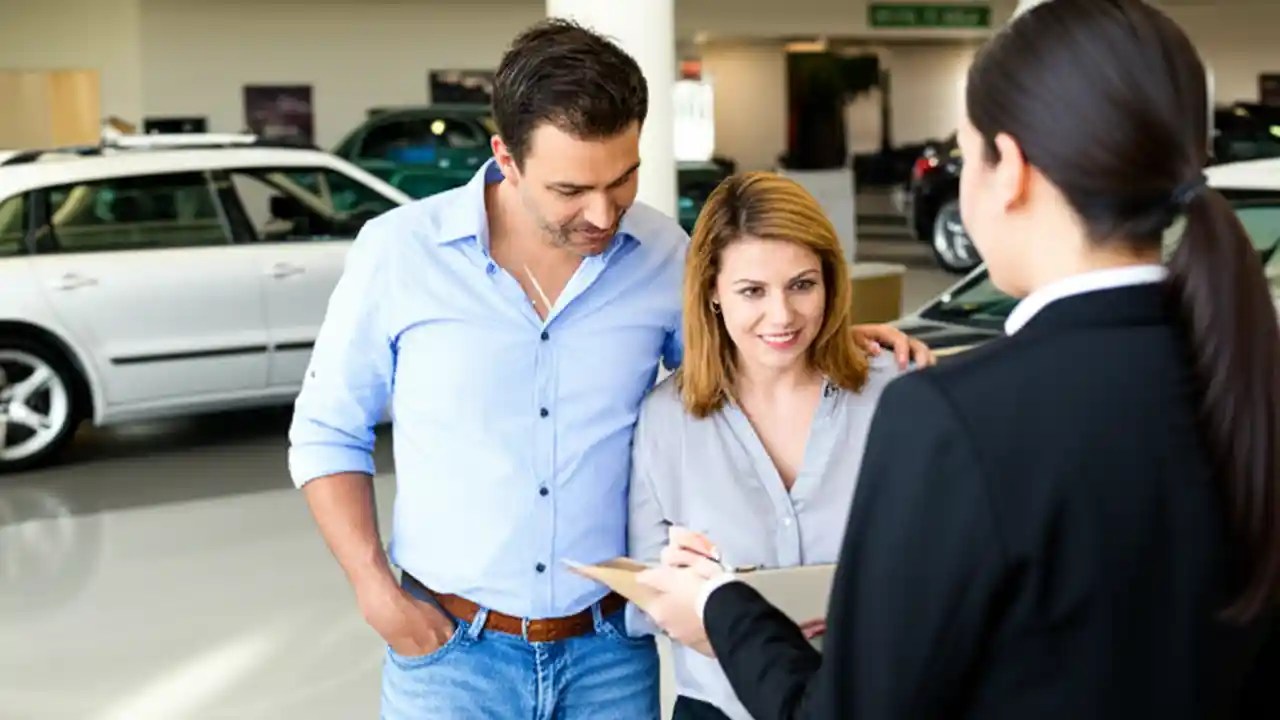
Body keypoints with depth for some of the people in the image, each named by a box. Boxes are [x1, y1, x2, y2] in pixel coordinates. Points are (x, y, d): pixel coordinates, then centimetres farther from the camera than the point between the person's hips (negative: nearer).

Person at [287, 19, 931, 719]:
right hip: (451, 648, -1)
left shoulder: (663, 251, -3)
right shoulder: (399, 251, -9)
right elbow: (327, 436, 1)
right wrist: (377, 594, -8)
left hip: (612, 647, 2)